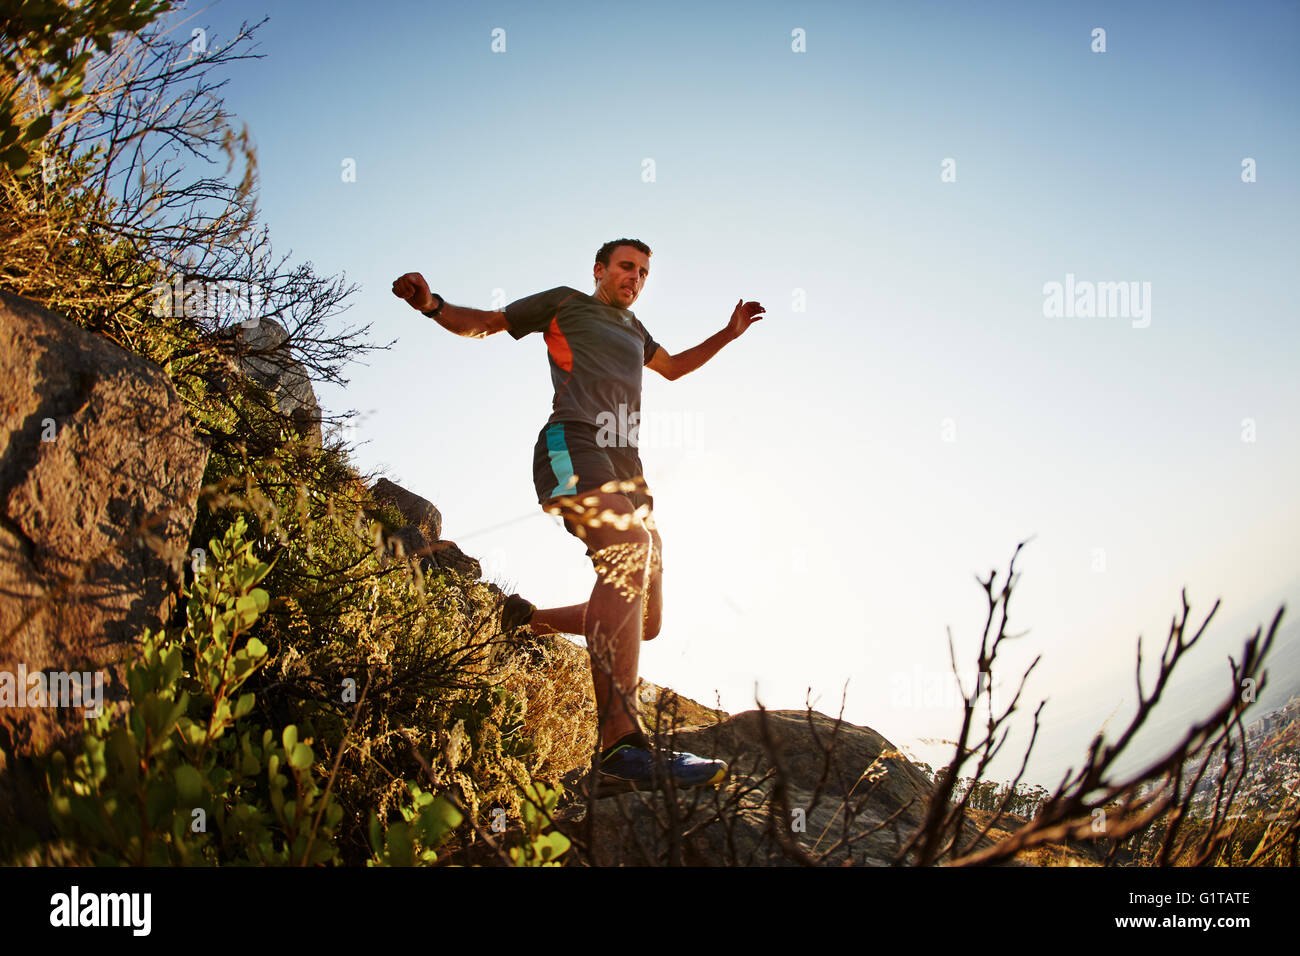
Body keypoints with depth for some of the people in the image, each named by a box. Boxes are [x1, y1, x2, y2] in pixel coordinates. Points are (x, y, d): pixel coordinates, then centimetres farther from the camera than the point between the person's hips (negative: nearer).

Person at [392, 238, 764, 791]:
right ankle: (621, 745, -47)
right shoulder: (566, 304, 19)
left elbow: (673, 367, 53)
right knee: (628, 551, -35)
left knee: (643, 623, -1)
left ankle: (526, 619, 18)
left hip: (624, 466, 8)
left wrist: (728, 334, 42)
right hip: (573, 446, -8)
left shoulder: (633, 328, 36)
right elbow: (482, 324, 18)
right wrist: (433, 306, -2)